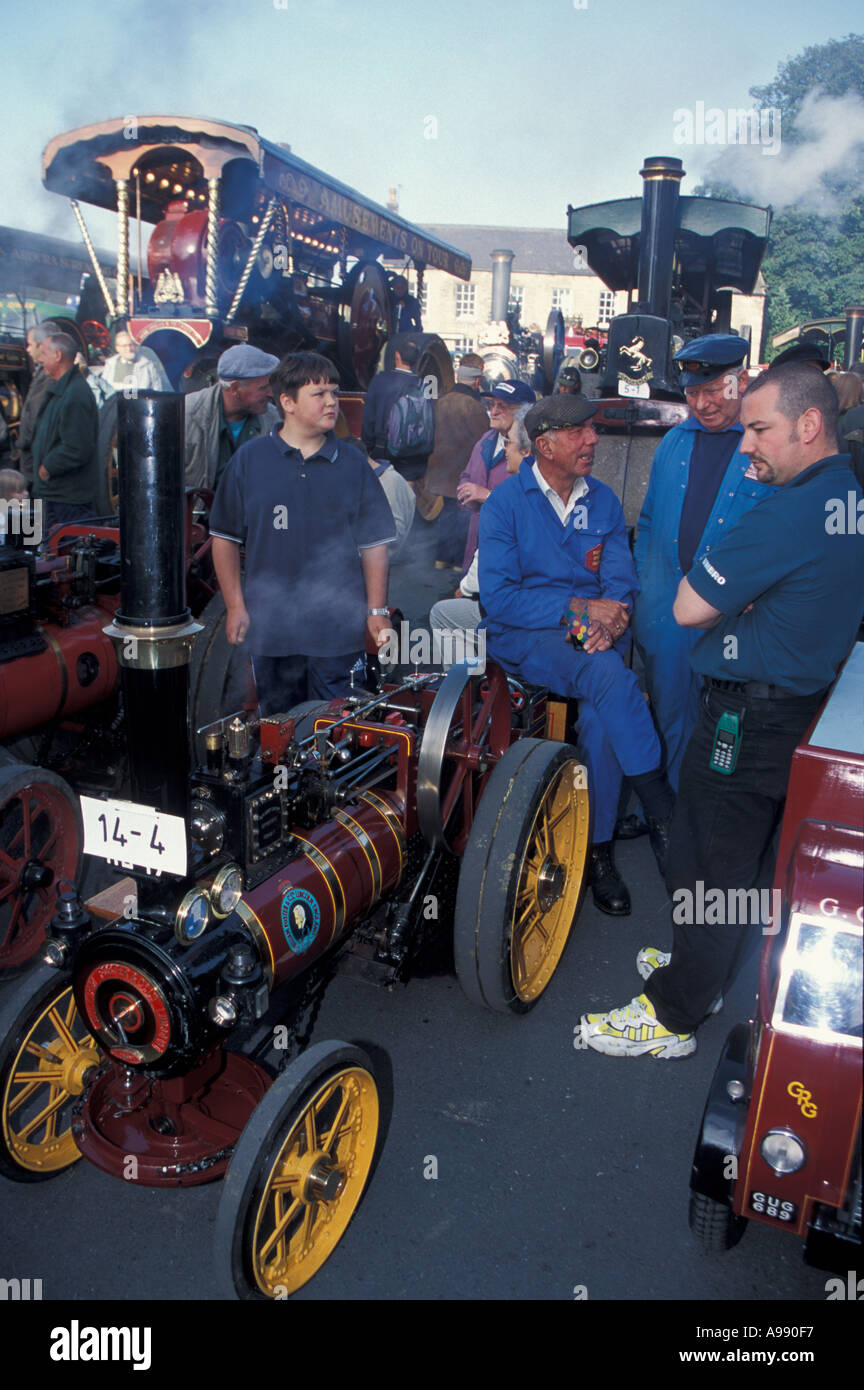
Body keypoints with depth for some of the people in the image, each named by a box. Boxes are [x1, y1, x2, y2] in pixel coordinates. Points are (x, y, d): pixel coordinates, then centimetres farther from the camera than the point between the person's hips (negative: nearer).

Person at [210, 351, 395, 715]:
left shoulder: (352, 463, 6)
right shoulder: (250, 459, 3)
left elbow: (374, 543, 7)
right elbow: (225, 538, 6)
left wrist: (378, 610, 1)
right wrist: (235, 606, 0)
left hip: (337, 628, 0)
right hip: (270, 626, 0)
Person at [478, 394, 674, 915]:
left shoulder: (604, 500, 11)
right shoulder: (506, 501, -3)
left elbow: (622, 579, 6)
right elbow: (498, 597, -10)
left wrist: (613, 616, -18)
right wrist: (578, 607, -17)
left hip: (593, 636, 3)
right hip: (525, 637, -3)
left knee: (601, 715, -28)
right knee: (608, 674, -33)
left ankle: (599, 849, -14)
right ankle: (663, 811, -24)